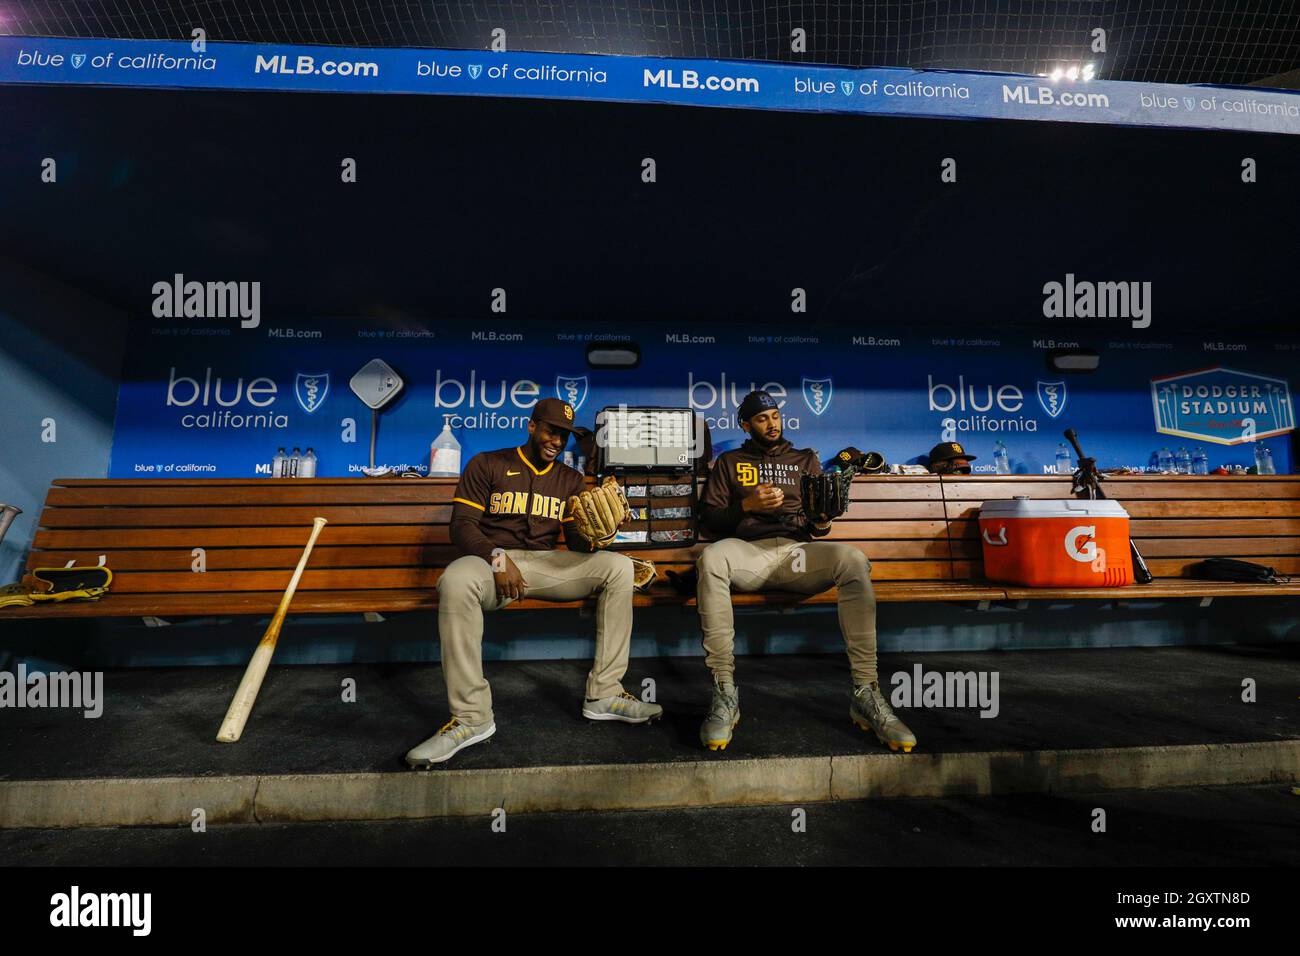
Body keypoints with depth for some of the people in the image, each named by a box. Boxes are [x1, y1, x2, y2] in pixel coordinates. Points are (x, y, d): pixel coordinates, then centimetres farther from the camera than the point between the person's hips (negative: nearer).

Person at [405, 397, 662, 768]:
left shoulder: (571, 479, 17)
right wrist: (497, 557, -22)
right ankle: (472, 717, -27)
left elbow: (578, 543, 9)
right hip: (490, 559, -3)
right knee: (456, 580, -39)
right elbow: (462, 526, -3)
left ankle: (604, 695, -17)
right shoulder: (487, 465, 7)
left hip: (547, 563, 3)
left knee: (618, 566, -20)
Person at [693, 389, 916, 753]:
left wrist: (822, 523, -5)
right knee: (711, 558, -38)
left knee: (853, 559, -32)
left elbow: (817, 527, 21)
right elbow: (709, 517, 13)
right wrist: (746, 506, -5)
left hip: (799, 550, 2)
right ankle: (724, 692, -33)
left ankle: (865, 692, -28)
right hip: (750, 551, -1)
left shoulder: (805, 459, 28)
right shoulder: (729, 462, 24)